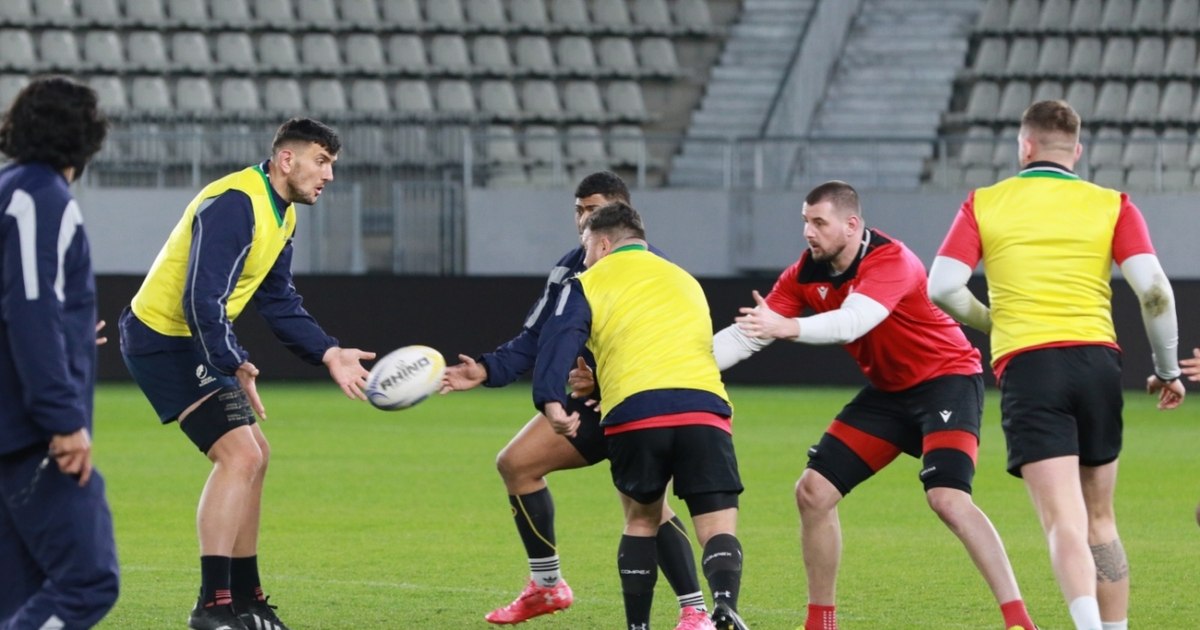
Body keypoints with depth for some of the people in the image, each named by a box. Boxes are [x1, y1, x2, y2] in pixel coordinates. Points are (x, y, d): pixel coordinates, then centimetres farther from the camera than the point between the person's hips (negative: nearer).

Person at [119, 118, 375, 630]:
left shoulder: (281, 216, 11)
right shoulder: (235, 205, -22)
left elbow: (279, 302, 16)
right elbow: (202, 299, -29)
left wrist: (329, 354, 5)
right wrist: (235, 366, -30)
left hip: (194, 340, 11)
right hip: (164, 337, -11)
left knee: (253, 455, 15)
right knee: (240, 454, -18)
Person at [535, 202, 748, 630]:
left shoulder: (589, 284, 16)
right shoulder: (685, 280, 32)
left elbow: (559, 342, -1)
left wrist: (551, 401, -14)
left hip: (635, 412, -2)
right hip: (704, 406, 2)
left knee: (641, 519, 20)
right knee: (719, 529, -3)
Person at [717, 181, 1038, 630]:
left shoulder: (890, 261, -25)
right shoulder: (807, 274, -4)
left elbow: (854, 321, -42)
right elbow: (749, 333, -3)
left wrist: (787, 327, -57)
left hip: (946, 379, -8)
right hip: (888, 391, 8)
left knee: (948, 498, -26)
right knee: (813, 491, 0)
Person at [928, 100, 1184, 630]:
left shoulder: (984, 204, 8)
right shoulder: (1112, 205, 9)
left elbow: (943, 288, -1)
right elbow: (1154, 289, -3)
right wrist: (1167, 369, 9)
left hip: (1026, 364, -2)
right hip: (1098, 358, 2)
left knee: (1064, 521, -11)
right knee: (1099, 520, 16)